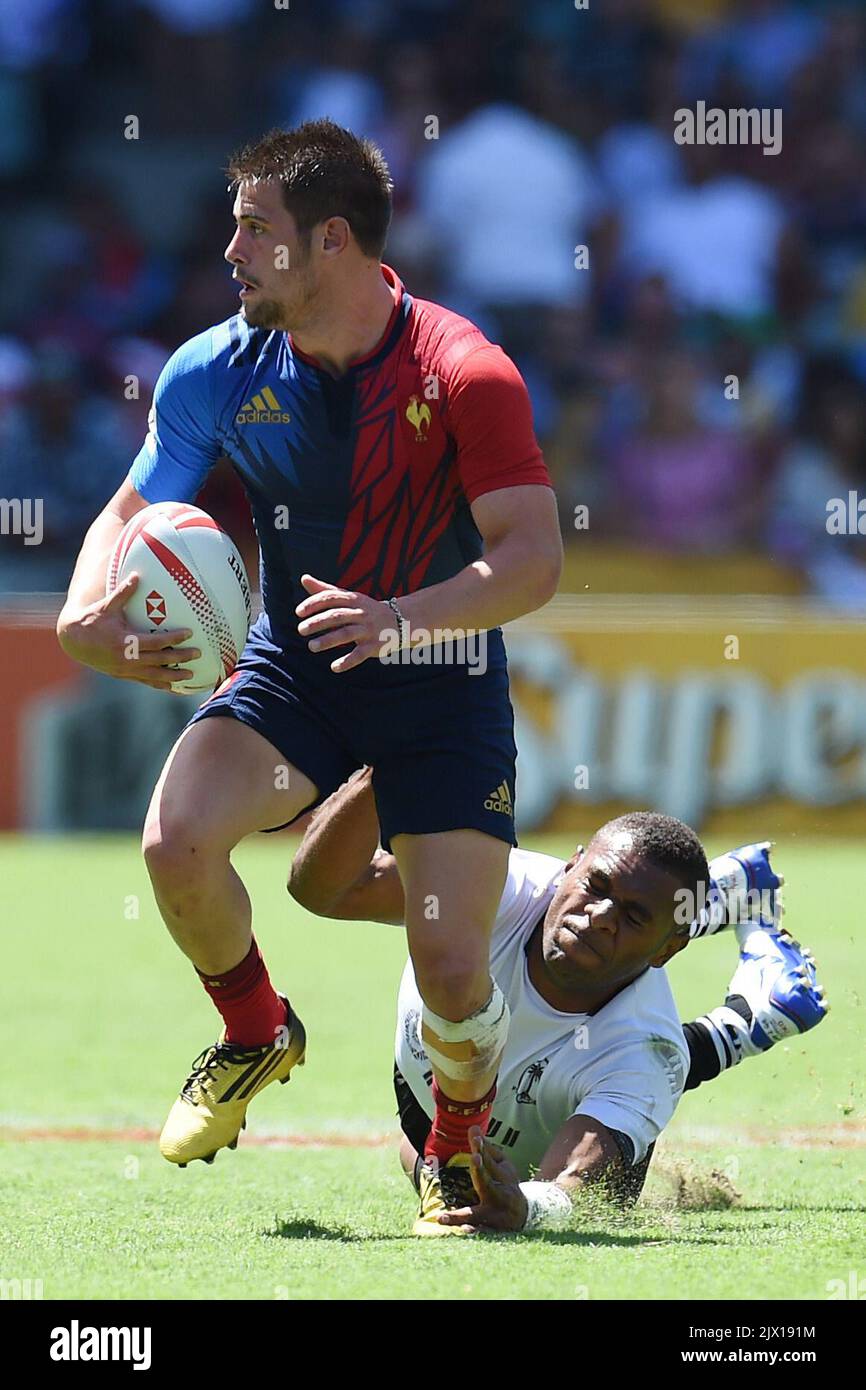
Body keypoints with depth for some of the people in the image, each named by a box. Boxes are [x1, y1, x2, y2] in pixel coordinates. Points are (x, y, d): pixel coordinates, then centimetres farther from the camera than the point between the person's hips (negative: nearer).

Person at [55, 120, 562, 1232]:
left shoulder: (463, 374, -18)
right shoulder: (216, 371, -6)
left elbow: (533, 557, -23)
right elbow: (133, 511, 6)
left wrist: (402, 616, -39)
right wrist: (87, 611, -16)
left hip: (441, 681, -3)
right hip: (293, 669, 3)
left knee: (451, 968, -12)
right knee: (177, 841, -25)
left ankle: (458, 1147, 23)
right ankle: (255, 1034, 7)